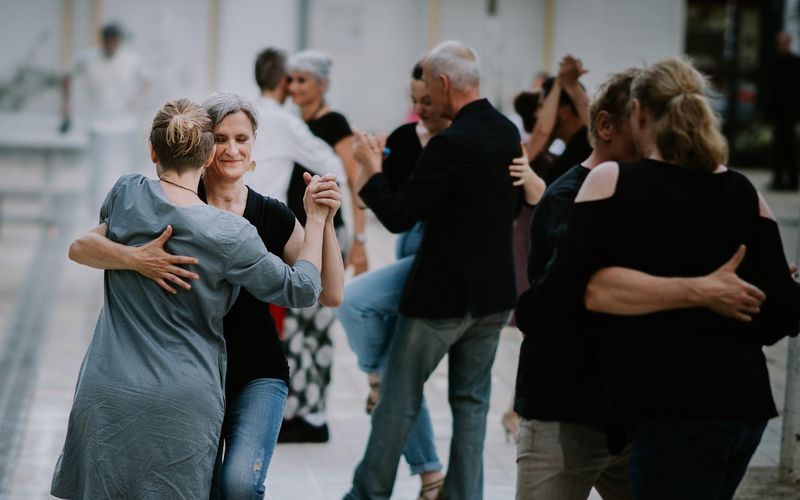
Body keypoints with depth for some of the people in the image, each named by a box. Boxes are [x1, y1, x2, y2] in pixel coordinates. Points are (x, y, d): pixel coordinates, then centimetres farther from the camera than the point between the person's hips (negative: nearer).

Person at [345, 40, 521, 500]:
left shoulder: (452, 143, -22)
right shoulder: (508, 132, 3)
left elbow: (398, 217, -20)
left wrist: (371, 170, -5)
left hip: (443, 294, -7)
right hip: (495, 292, 7)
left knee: (400, 397, 7)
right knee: (472, 399, 14)